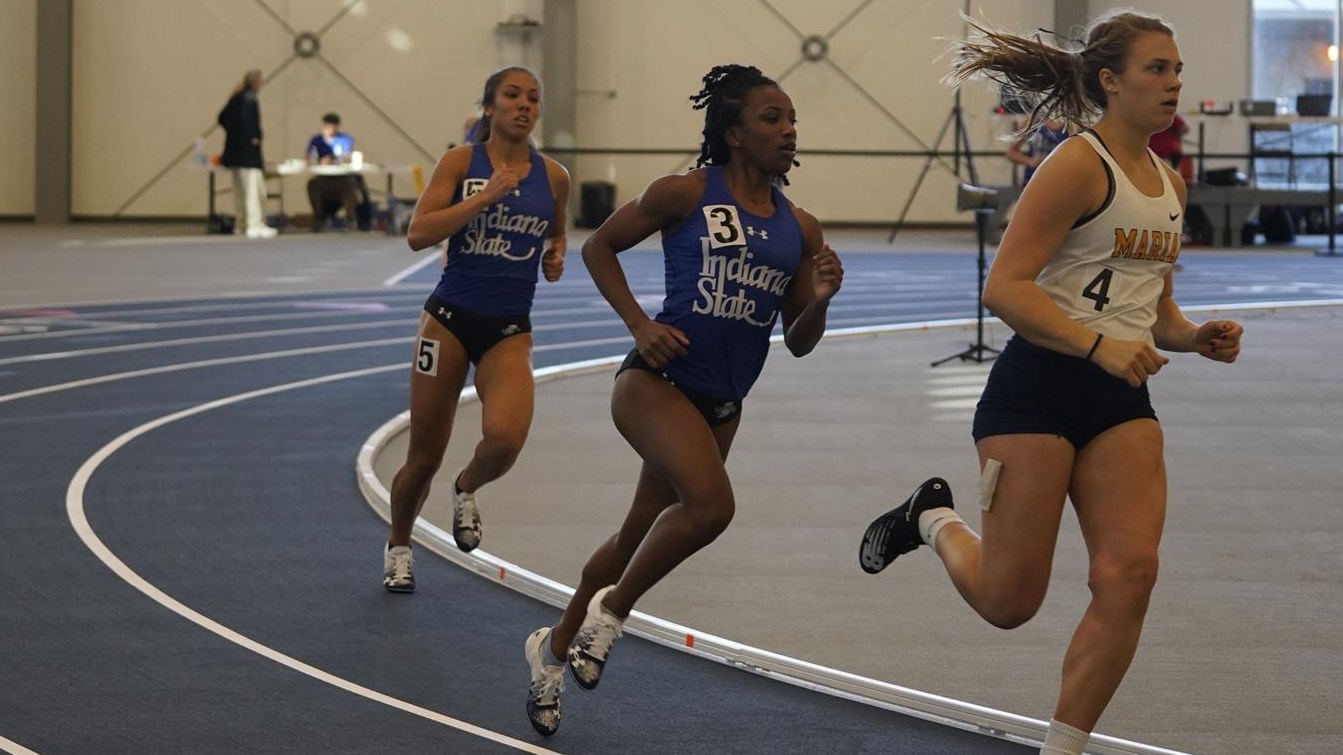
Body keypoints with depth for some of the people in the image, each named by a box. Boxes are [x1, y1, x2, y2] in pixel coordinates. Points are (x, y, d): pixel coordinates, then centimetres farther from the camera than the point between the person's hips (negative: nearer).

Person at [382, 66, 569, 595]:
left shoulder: (553, 177, 4)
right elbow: (418, 234, -14)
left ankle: (467, 490, 10)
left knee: (505, 437, -25)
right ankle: (398, 548, 33)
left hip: (509, 330, 2)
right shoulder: (461, 162, -4)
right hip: (451, 318, -1)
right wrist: (484, 198, -21)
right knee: (424, 459, 5)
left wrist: (554, 258, 2)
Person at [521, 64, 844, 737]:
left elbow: (798, 343, 12)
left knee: (640, 537, 15)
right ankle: (611, 610, -5)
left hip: (721, 405, 6)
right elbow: (599, 248, 4)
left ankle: (556, 647, 37)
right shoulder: (685, 194, -6)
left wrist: (819, 300, -9)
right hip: (657, 380, -6)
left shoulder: (800, 228, 7)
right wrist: (639, 324, -7)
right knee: (711, 503, -28)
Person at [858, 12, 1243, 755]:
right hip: (1039, 388, -7)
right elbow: (1005, 287, -18)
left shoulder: (1168, 183, 13)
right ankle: (934, 520, 33)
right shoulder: (1079, 165, -12)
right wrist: (1100, 344, -27)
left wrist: (1193, 336, 3)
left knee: (1129, 575, -10)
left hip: (1121, 400, 7)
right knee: (1007, 601, 0)